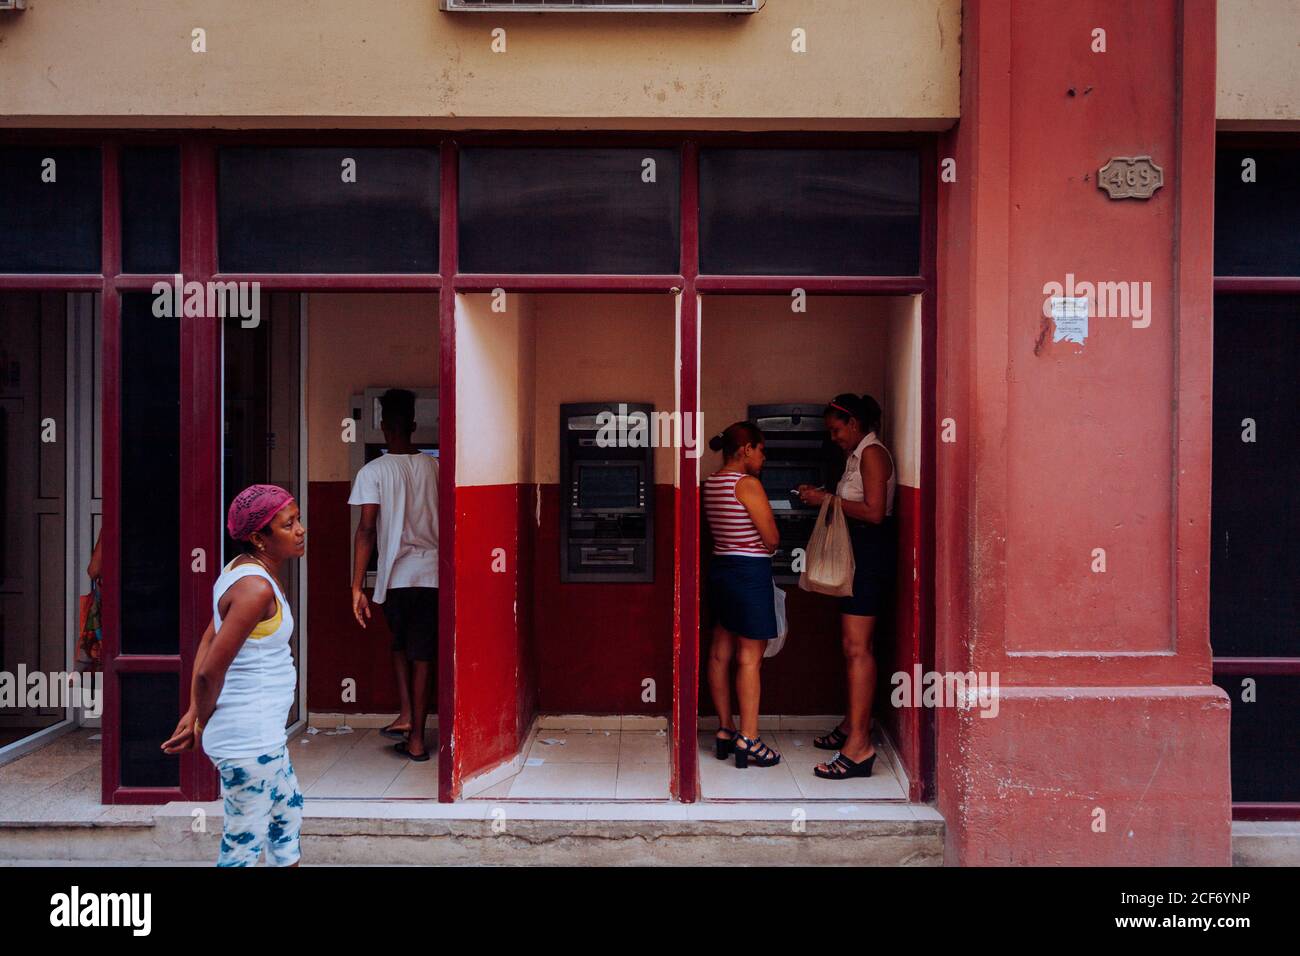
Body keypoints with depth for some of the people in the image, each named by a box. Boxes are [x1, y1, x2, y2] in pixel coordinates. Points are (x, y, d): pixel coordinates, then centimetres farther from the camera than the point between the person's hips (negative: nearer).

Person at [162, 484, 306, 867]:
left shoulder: (244, 569, 5)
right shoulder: (256, 587, -25)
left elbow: (208, 640, 8)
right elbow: (210, 671, -25)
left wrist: (195, 713, 3)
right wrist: (202, 725, -7)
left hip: (264, 734, 10)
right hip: (249, 740, -10)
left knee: (289, 814, 26)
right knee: (243, 846, 6)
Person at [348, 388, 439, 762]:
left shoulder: (374, 471, -4)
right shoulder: (435, 467, 5)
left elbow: (367, 531, -10)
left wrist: (357, 588, -8)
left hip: (396, 574, -2)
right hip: (433, 572, 2)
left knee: (400, 644, 23)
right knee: (422, 655, 9)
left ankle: (406, 715, 11)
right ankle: (415, 738, 12)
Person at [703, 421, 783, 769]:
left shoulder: (711, 483, 8)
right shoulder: (748, 484, -16)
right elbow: (771, 539, -13)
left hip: (720, 567, 9)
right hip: (750, 572, -9)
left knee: (720, 652, 12)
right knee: (750, 658, -2)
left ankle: (725, 730, 22)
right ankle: (748, 740, 3)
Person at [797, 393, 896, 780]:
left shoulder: (872, 453, -11)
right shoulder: (859, 454, 19)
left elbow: (874, 513, -20)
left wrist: (827, 500, -15)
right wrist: (822, 497, 10)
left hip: (870, 555, -10)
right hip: (859, 555, 10)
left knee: (856, 647, -13)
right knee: (851, 644, 15)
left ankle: (859, 747, -13)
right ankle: (853, 725, 26)